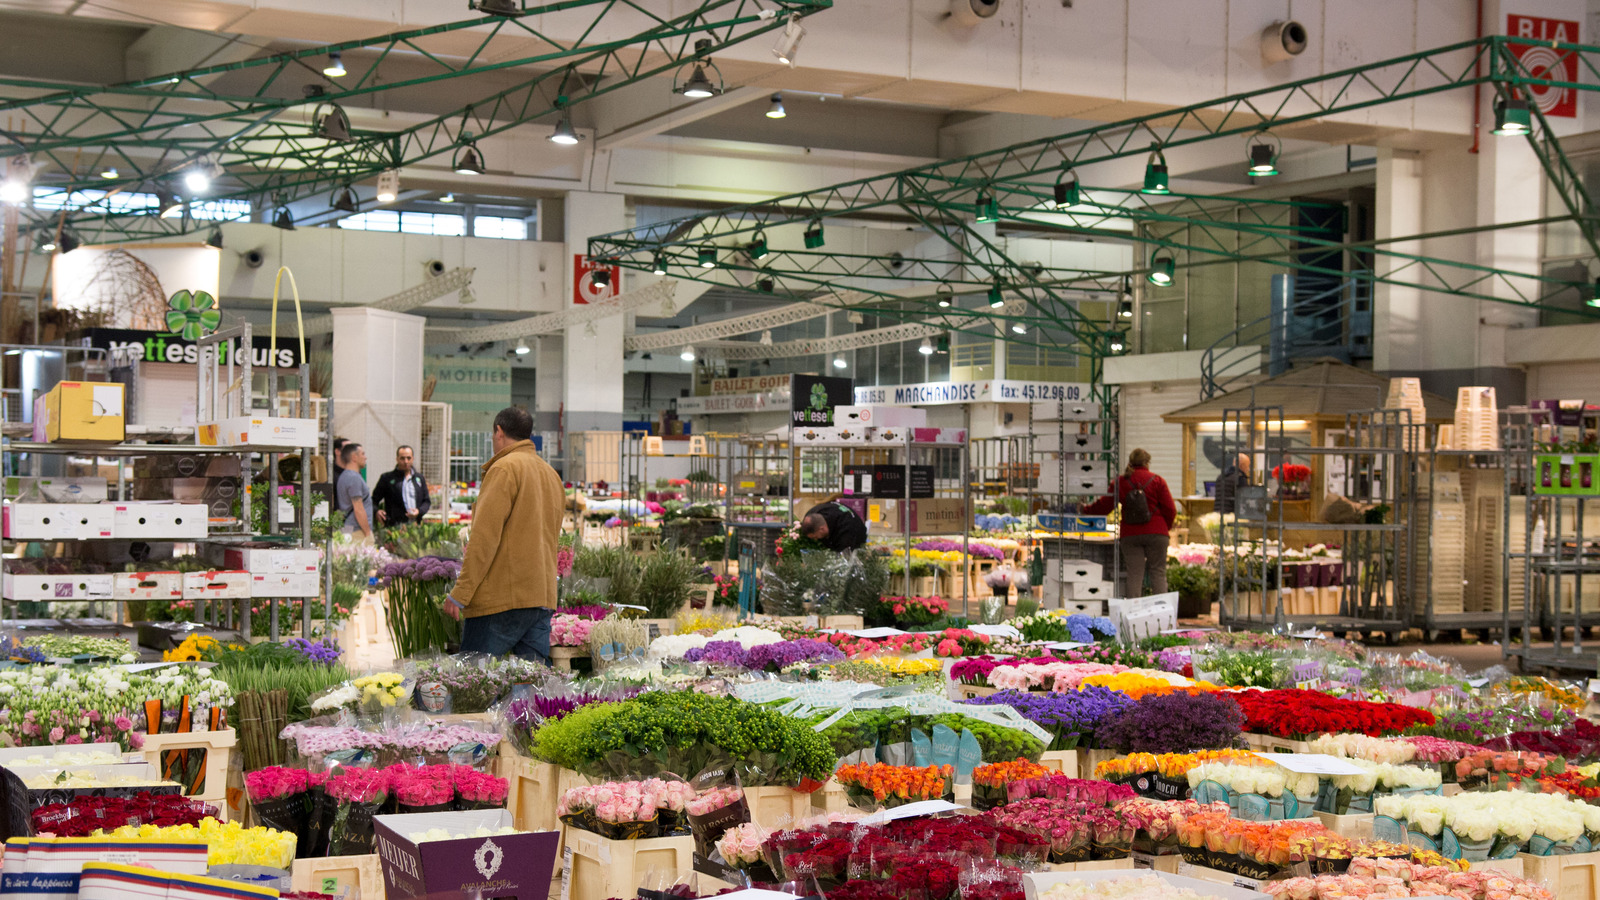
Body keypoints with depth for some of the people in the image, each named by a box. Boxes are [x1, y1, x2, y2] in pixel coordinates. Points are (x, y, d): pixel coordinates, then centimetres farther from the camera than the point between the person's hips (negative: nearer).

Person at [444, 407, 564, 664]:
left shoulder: (505, 468, -7)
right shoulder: (551, 474, 19)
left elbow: (484, 537, -13)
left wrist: (459, 593, -12)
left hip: (504, 596, -8)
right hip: (543, 595, 8)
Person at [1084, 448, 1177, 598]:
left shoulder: (1121, 482, 4)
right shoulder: (1157, 480, 1)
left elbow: (1104, 505, 7)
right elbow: (1170, 510, -1)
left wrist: (1085, 510, 24)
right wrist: (1165, 527, 17)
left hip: (1130, 535, 1)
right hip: (1156, 534, -1)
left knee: (1134, 574, 2)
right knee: (1158, 572, 3)